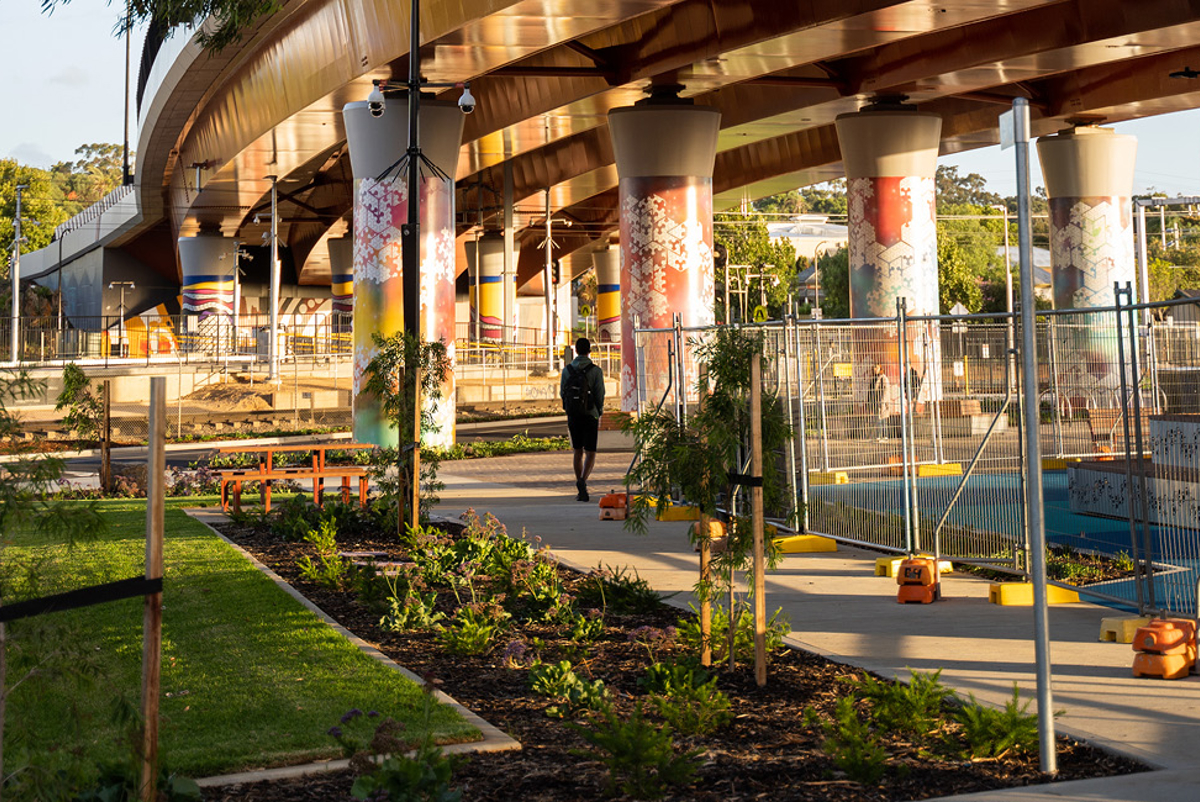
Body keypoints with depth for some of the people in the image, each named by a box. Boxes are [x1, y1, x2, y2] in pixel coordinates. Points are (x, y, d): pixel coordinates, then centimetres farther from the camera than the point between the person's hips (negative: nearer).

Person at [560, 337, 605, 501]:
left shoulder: (567, 370, 1)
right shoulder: (595, 370, -7)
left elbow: (562, 393, 5)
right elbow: (600, 395, -7)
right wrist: (599, 414, 7)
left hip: (573, 415, 3)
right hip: (590, 415, -3)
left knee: (578, 452, 12)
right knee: (590, 453, 2)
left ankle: (581, 491, 13)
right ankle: (582, 480, -24)